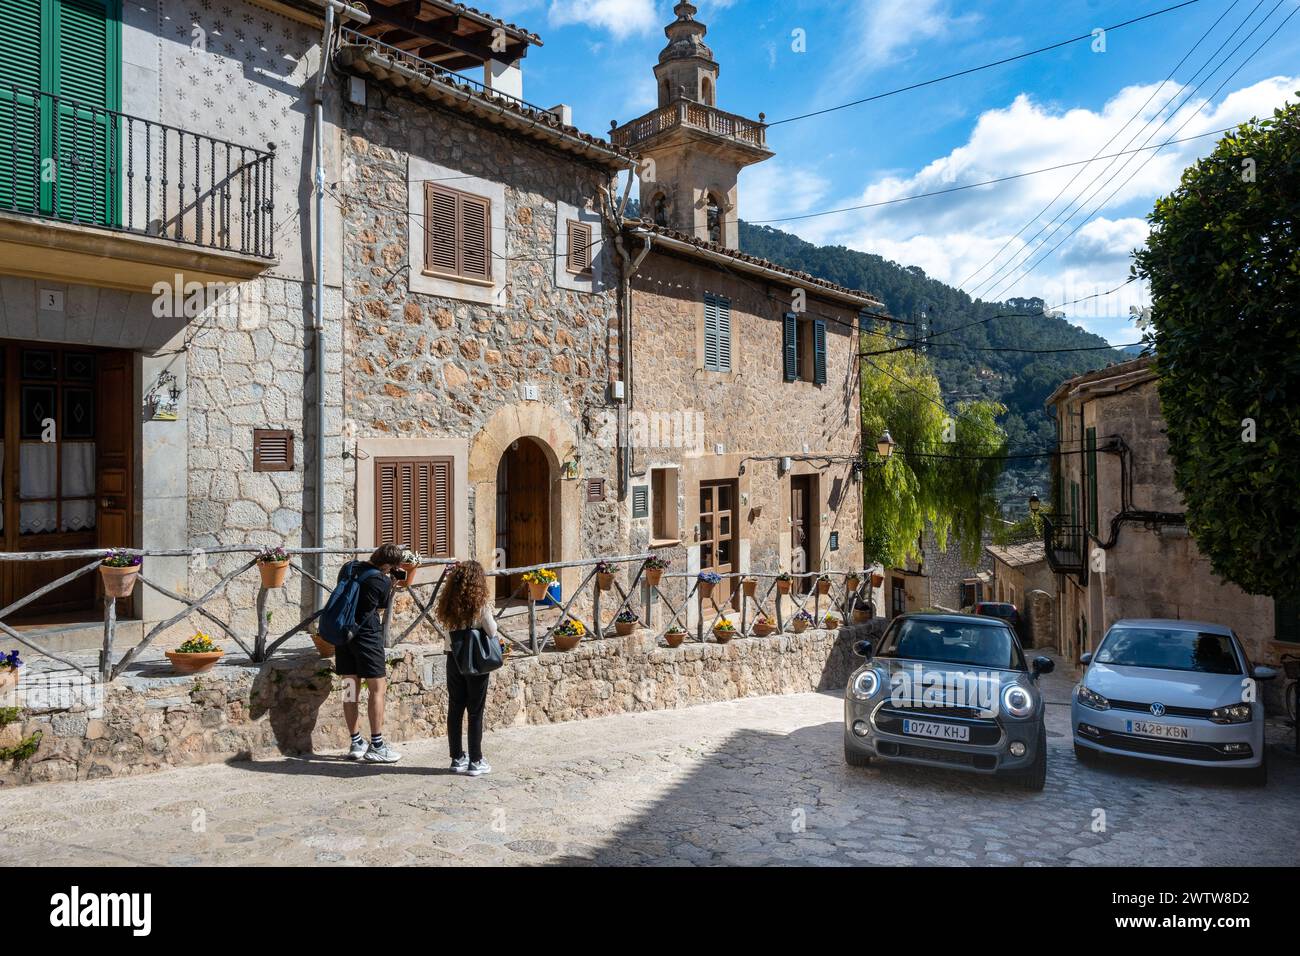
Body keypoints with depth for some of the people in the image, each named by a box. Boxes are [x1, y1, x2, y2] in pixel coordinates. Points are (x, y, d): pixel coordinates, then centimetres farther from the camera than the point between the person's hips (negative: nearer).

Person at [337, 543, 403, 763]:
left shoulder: (349, 567, 4)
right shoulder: (384, 581, -12)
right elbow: (381, 608, 4)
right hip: (366, 635, -7)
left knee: (351, 689, 11)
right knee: (378, 688, 2)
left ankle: (356, 743, 18)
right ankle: (376, 746, 3)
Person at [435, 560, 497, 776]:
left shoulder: (449, 603, -3)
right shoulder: (480, 605, -16)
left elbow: (448, 626, 5)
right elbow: (492, 632, -8)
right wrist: (490, 618, 9)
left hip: (454, 659, 4)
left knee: (455, 709, 12)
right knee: (475, 712, 5)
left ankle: (457, 758, 20)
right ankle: (475, 761, 10)